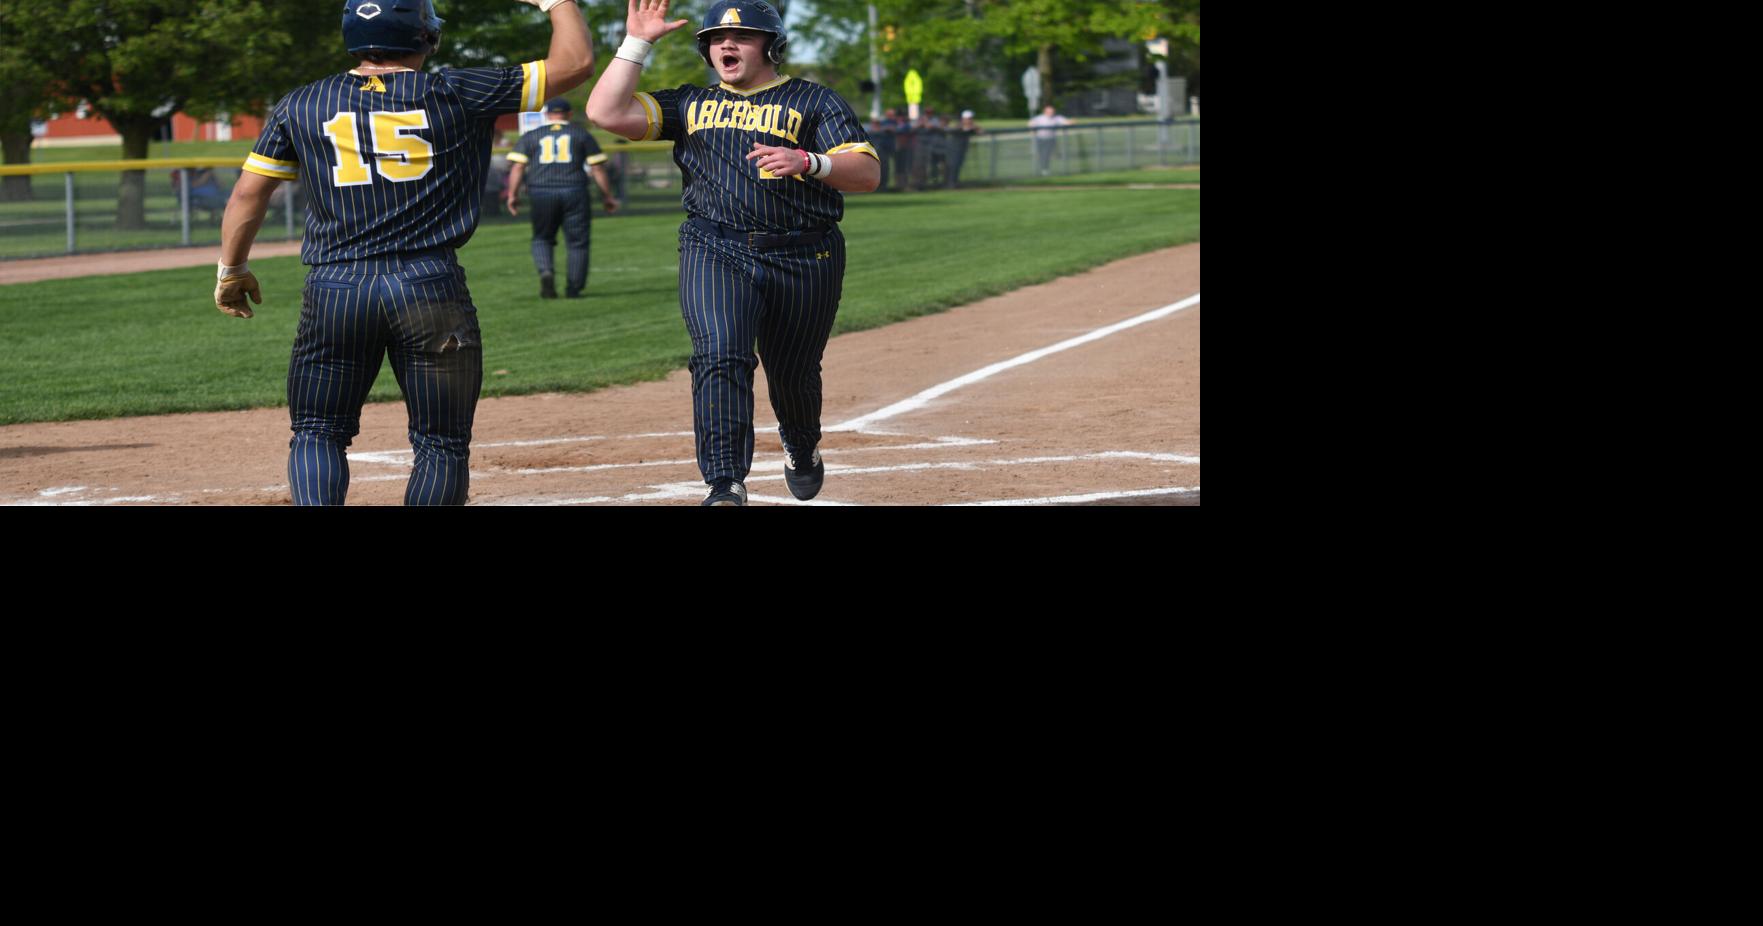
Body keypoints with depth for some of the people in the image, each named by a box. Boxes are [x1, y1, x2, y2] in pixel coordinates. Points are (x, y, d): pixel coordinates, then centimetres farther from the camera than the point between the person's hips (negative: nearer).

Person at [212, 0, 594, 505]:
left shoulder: (300, 106, 8)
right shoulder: (457, 94, 2)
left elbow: (248, 192, 9)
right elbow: (574, 62, 5)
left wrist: (232, 269, 22)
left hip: (334, 290, 1)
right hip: (431, 288, -1)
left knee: (318, 433, 10)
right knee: (443, 445, 7)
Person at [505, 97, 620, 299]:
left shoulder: (531, 136, 13)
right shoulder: (581, 135, 12)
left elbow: (518, 166, 3)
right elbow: (598, 168, 8)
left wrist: (512, 195, 3)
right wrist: (608, 196, 13)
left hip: (542, 193, 1)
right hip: (574, 192, -1)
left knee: (542, 238, 14)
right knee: (577, 241, 7)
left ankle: (545, 271, -12)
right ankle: (574, 288, 2)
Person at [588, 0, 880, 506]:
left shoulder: (814, 101, 7)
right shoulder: (690, 103, 16)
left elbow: (868, 172, -5)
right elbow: (606, 112, 5)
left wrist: (806, 162, -23)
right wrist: (636, 42, 2)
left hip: (804, 259, 0)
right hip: (716, 252, 1)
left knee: (793, 374, 12)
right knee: (721, 356, -23)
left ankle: (802, 448, 45)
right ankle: (726, 486, -28)